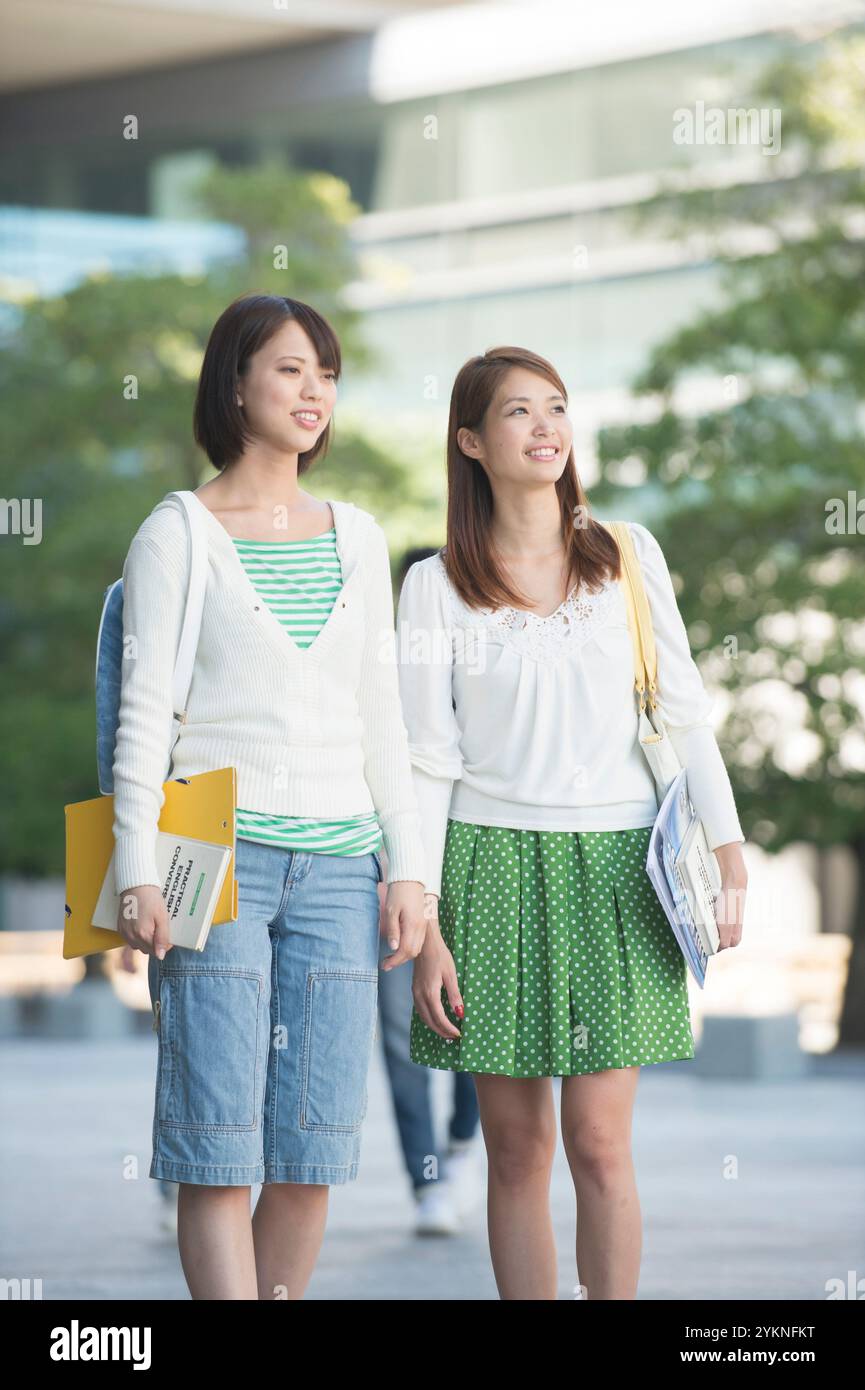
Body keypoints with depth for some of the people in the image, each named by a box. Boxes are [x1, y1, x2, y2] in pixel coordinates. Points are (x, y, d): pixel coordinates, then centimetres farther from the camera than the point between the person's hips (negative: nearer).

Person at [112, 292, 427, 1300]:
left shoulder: (355, 537, 15)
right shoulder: (175, 536, 2)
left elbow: (379, 714, 16)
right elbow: (143, 712, -2)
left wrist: (407, 866, 9)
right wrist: (138, 870, -10)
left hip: (335, 865, 4)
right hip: (218, 856, -4)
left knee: (313, 1152, 2)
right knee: (219, 1144, -9)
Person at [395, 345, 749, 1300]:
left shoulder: (628, 556, 7)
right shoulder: (436, 587, 1)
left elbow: (683, 711, 9)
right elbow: (425, 764, 0)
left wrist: (727, 857, 3)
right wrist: (424, 928, -4)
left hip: (614, 870, 1)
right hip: (493, 870, 0)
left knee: (599, 1144, -6)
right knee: (516, 1150, 3)